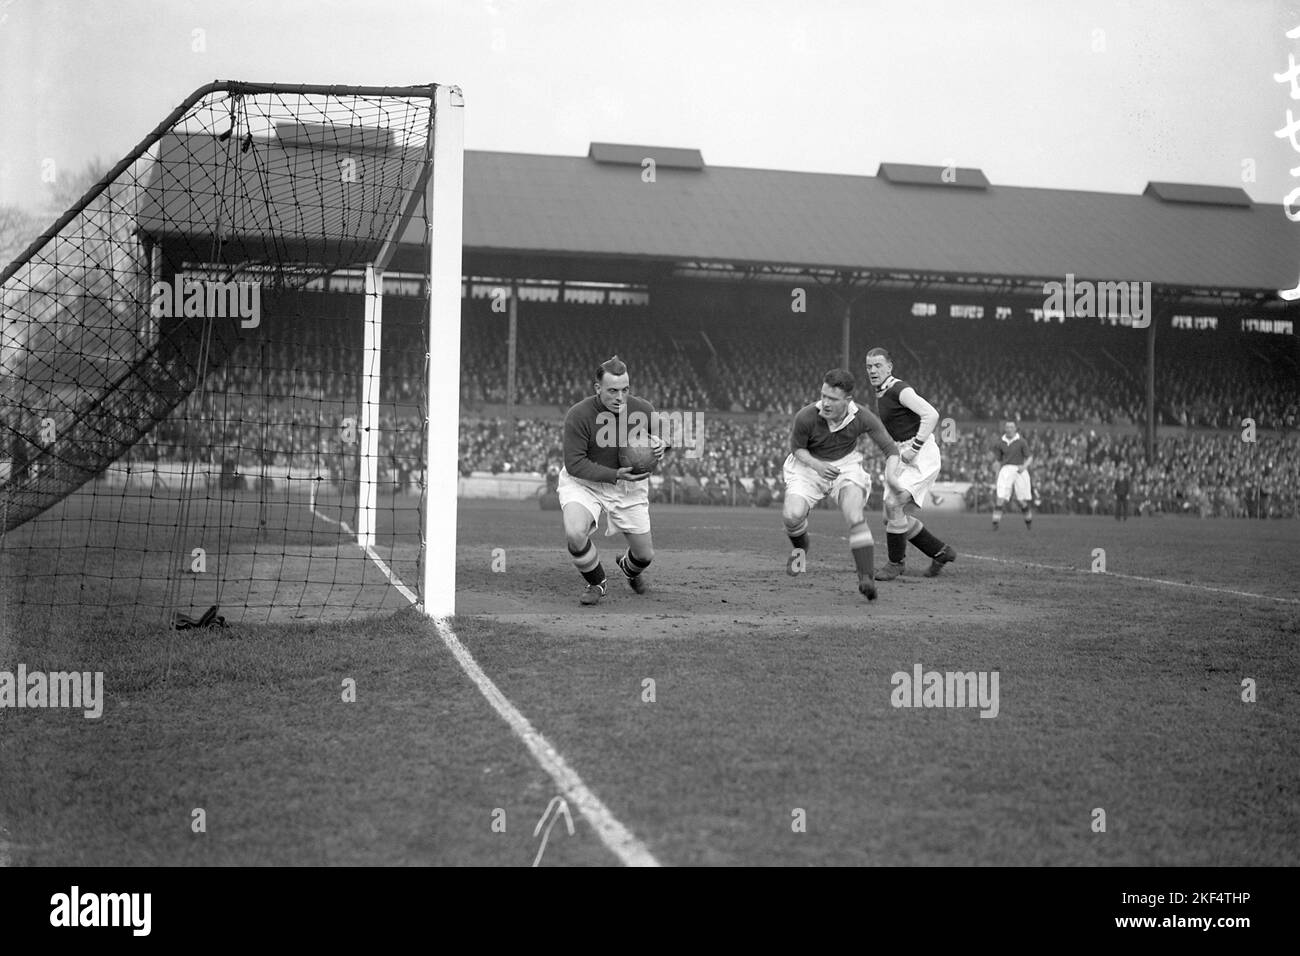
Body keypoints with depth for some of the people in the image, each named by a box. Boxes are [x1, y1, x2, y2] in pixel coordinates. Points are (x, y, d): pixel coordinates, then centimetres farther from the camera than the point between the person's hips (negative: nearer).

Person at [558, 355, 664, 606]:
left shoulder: (644, 410, -12)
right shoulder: (577, 415, -23)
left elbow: (658, 435, 8)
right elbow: (574, 464, -22)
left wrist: (660, 444, -17)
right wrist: (616, 474, -30)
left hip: (630, 486, 3)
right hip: (583, 482, -3)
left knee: (645, 555, 7)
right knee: (575, 533, -31)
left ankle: (629, 567, 49)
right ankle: (596, 583, 1)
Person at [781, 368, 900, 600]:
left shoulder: (863, 418, -22)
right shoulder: (806, 417, -26)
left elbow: (890, 449, -14)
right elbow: (797, 447, -7)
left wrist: (891, 478, -33)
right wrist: (817, 465, -26)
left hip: (846, 464, 0)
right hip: (809, 466, 0)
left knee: (856, 516, -25)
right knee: (792, 514, -22)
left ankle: (866, 578, -24)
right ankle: (800, 547, 14)